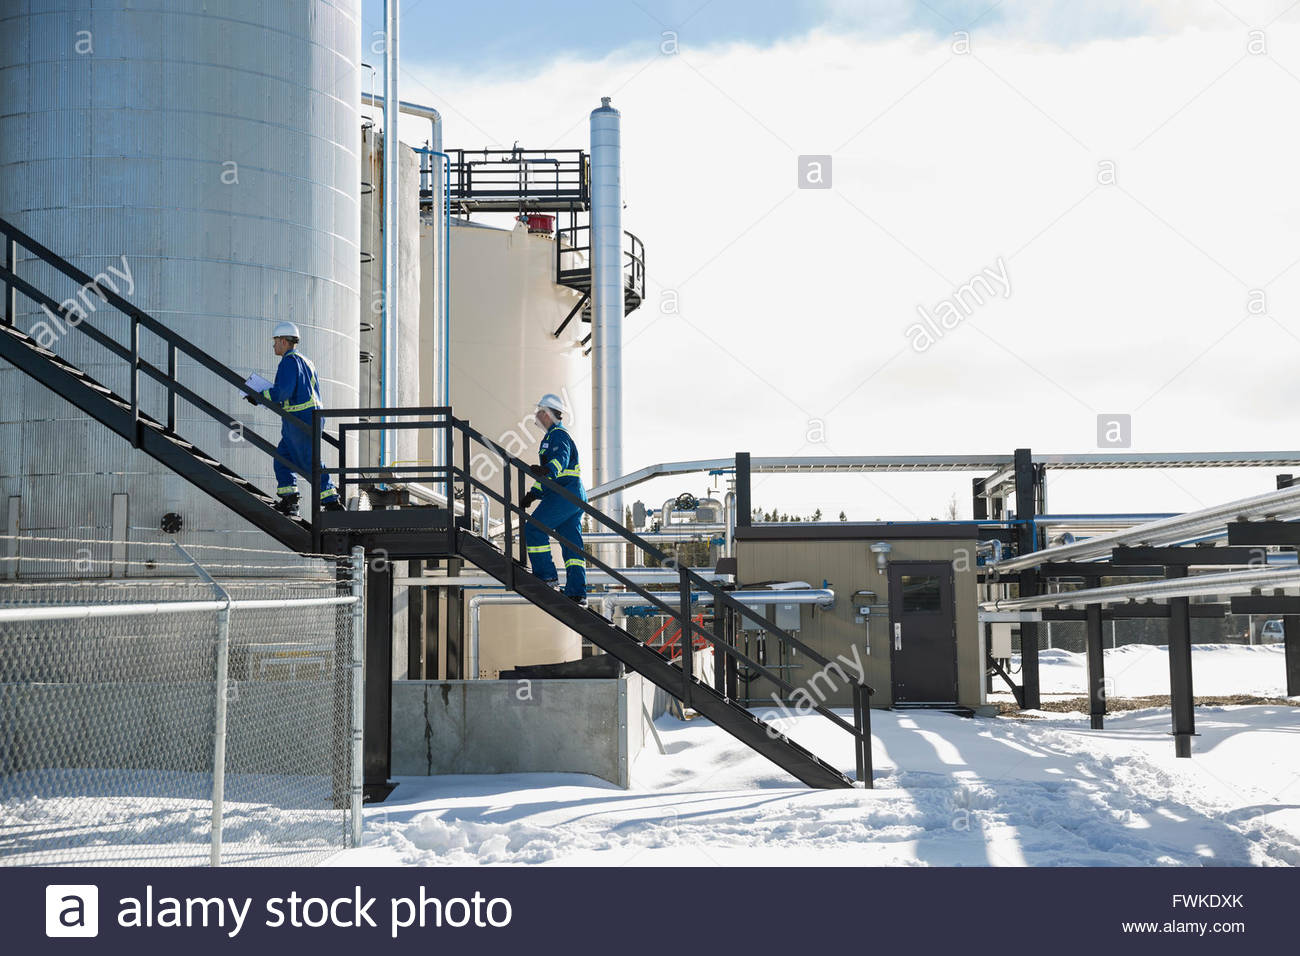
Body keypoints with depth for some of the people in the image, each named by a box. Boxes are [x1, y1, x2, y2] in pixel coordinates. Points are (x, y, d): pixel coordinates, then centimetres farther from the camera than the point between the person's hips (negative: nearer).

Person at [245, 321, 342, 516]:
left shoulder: (290, 361, -12)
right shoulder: (306, 361, 19)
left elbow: (283, 391, -23)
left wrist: (259, 397, -11)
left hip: (300, 421, -10)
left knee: (310, 464, -7)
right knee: (282, 458, 13)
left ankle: (332, 503, -7)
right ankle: (288, 502, 11)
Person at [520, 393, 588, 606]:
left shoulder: (558, 435, -7)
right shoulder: (554, 436, 27)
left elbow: (561, 460, -27)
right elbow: (552, 470, 34)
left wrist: (546, 470, -46)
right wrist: (533, 493, 32)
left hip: (563, 494, -10)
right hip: (576, 495, 10)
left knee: (534, 529, -8)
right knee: (571, 543, 5)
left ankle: (547, 575, -9)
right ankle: (577, 593, 1)